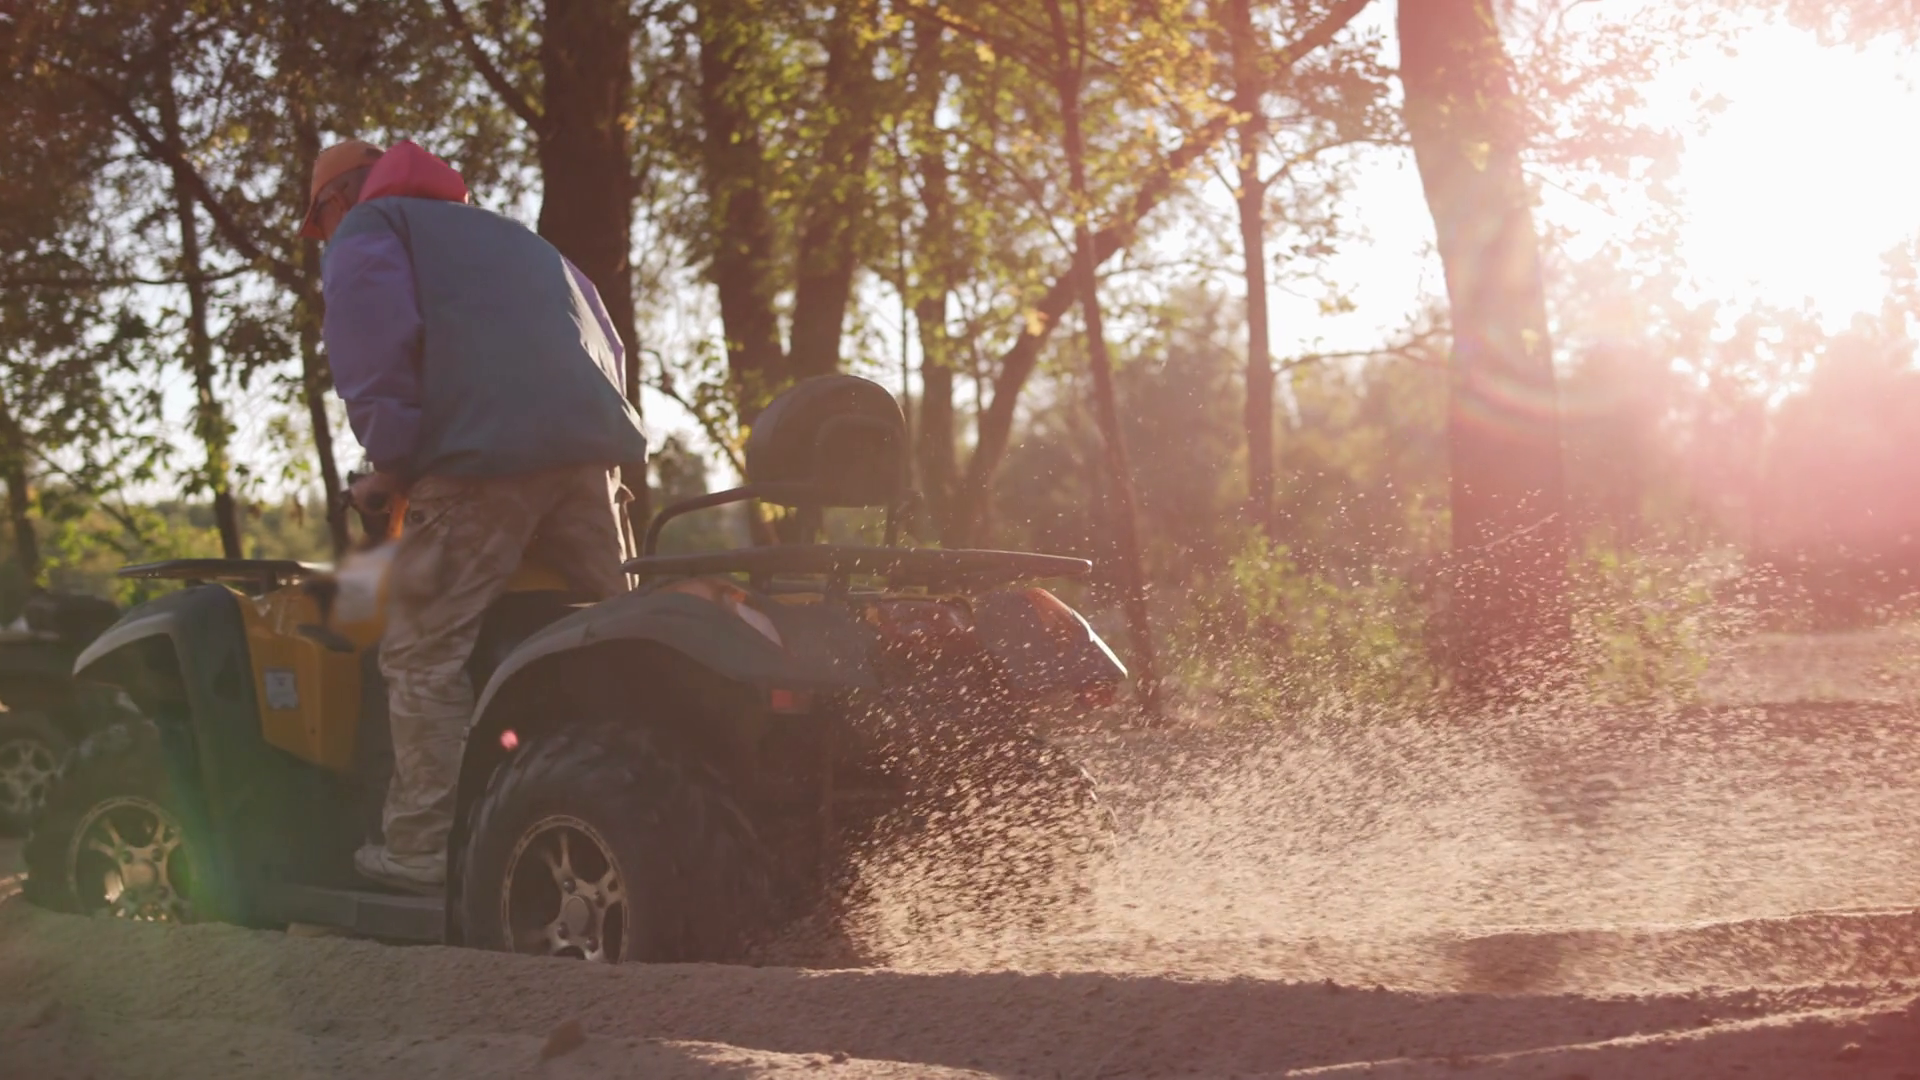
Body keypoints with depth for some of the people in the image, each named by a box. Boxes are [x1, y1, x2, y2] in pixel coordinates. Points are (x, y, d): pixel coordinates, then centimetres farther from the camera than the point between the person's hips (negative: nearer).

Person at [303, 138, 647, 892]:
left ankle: (424, 850, -7)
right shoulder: (508, 235, 36)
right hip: (588, 450, 7)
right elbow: (604, 340, 31)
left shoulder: (366, 232, 14)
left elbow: (375, 350, -5)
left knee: (424, 655, -4)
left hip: (479, 460, -7)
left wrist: (390, 462, 1)